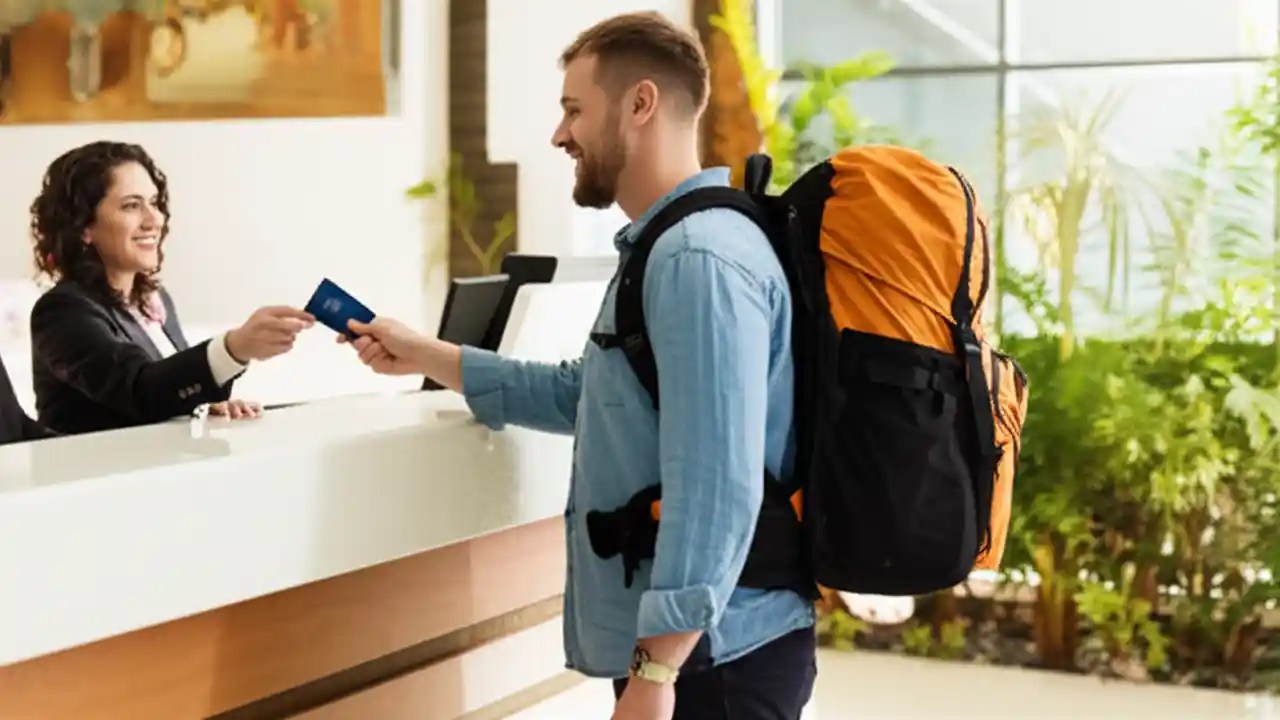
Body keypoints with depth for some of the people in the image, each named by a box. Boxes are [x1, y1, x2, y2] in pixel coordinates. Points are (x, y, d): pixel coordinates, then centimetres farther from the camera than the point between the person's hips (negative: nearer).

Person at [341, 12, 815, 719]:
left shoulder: (700, 259, -21)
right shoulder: (665, 247, 14)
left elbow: (716, 491, -27)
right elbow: (585, 395, 23)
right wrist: (428, 357, 21)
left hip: (711, 659, -10)